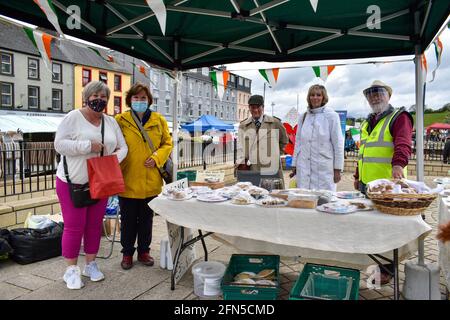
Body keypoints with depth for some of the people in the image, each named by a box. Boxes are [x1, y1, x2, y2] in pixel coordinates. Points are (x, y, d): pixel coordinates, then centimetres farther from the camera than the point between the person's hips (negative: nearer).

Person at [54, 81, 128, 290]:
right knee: (74, 227, 1)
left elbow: (122, 147, 8)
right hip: (73, 182, -5)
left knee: (95, 225, 13)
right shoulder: (73, 117, -6)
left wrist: (115, 158, -13)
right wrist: (88, 146, -22)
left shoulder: (111, 122, 9)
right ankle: (71, 270, 17)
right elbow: (59, 144, -14)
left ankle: (91, 264, 28)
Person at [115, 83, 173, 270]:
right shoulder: (120, 120, -3)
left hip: (151, 181, 2)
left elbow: (167, 143, 8)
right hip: (128, 181, -2)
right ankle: (127, 253, 29)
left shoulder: (159, 120, 5)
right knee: (128, 219, 11)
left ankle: (144, 251, 32)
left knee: (146, 218, 15)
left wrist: (157, 158, -9)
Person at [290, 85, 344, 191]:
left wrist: (337, 169, -4)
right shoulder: (303, 117, 10)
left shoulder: (331, 116, -1)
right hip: (304, 169, 3)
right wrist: (295, 165, 13)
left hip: (324, 170, -3)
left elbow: (338, 144, -2)